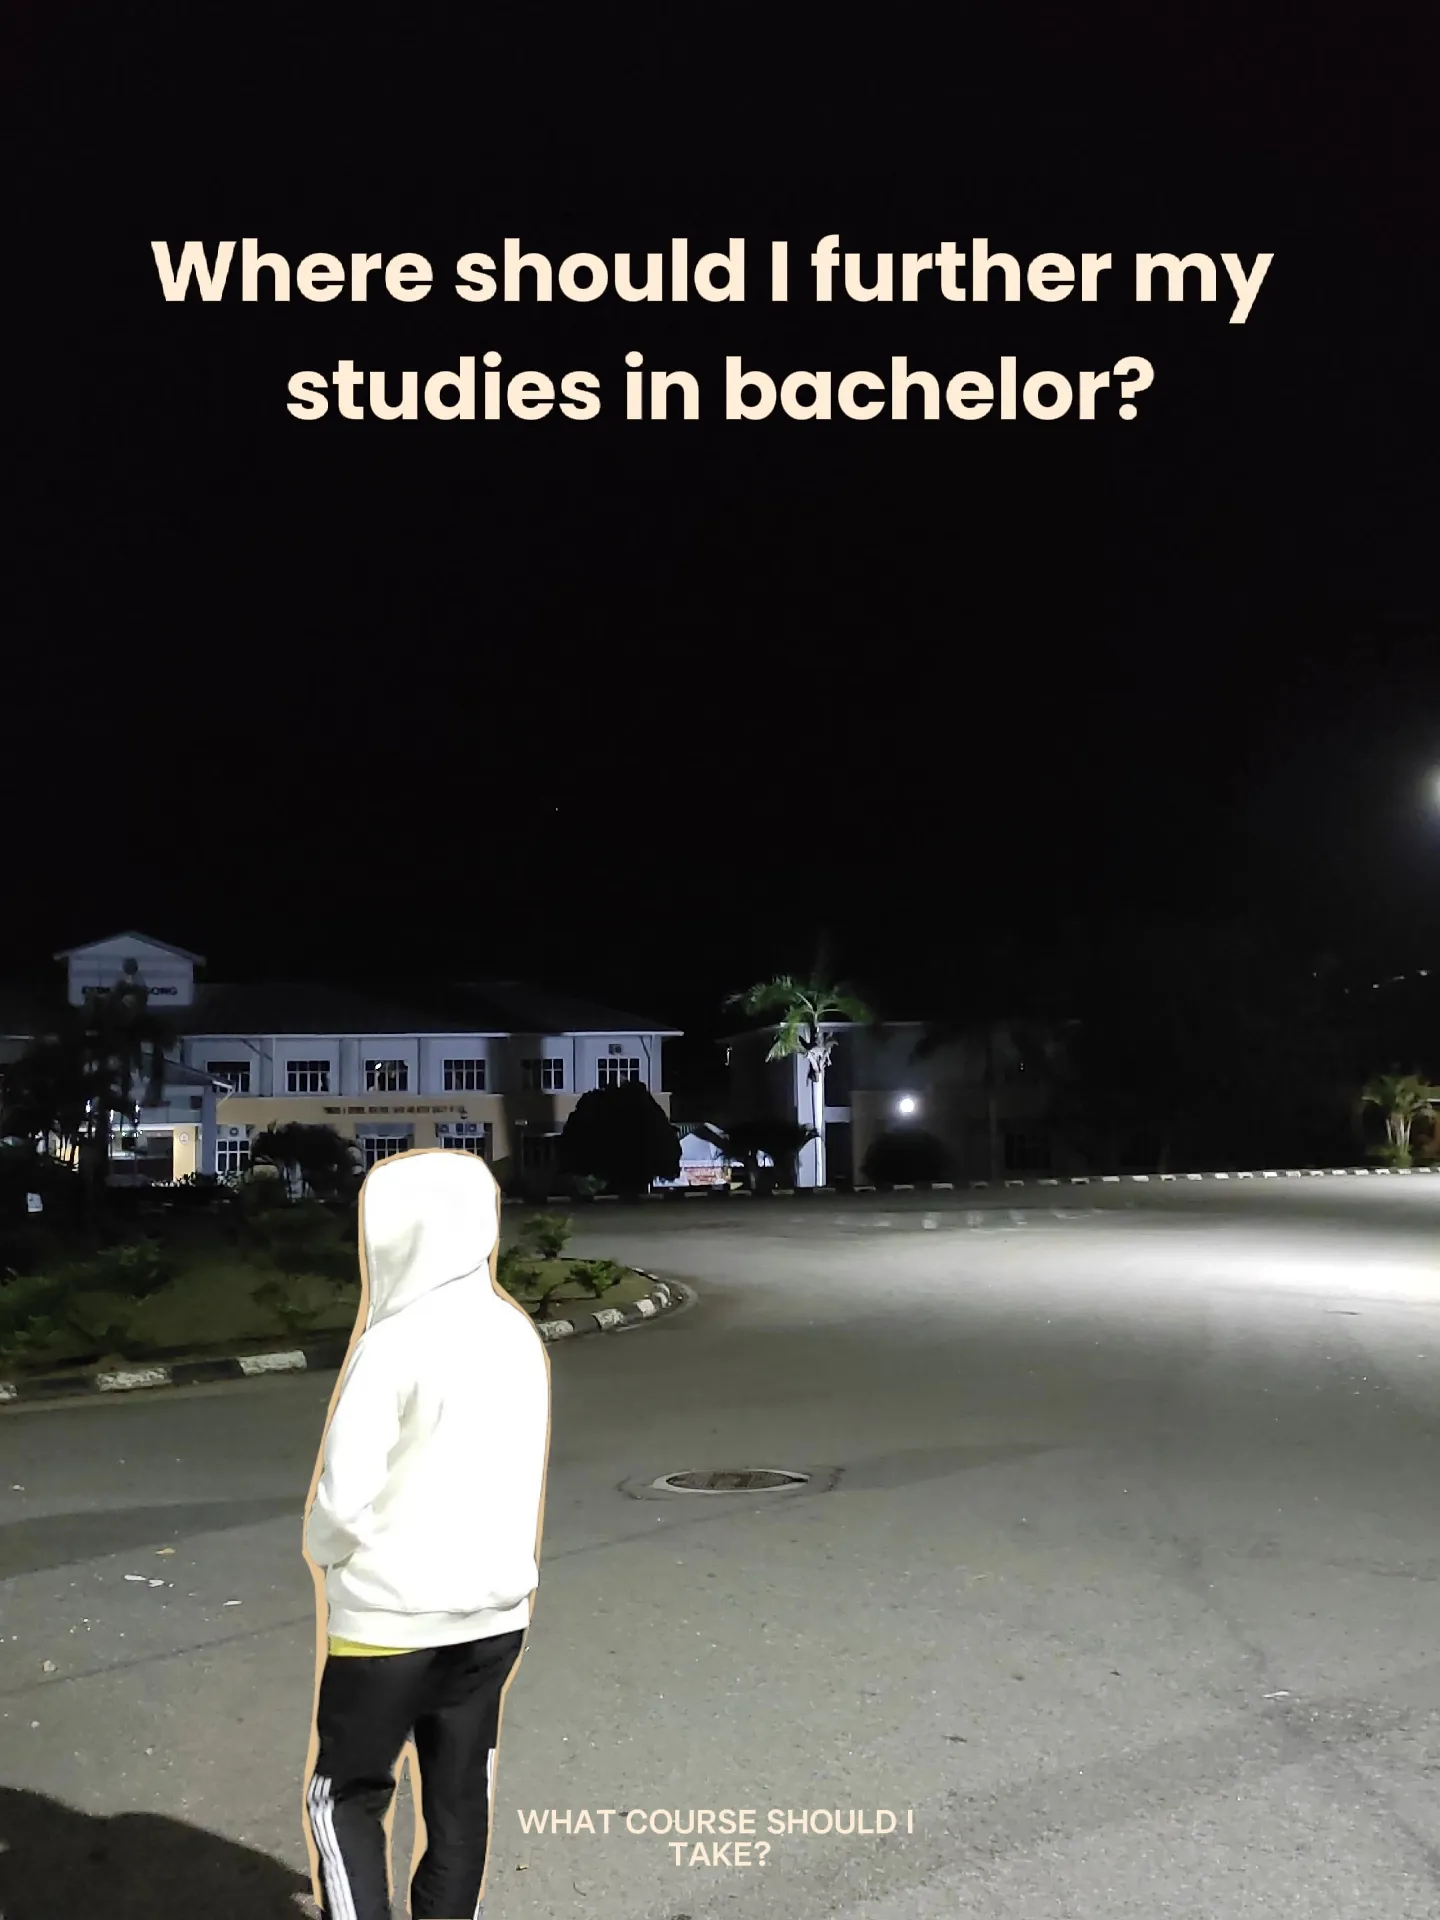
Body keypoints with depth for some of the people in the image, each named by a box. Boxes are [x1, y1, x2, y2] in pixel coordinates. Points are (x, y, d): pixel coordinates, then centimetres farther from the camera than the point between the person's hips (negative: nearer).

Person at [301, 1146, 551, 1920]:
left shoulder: (397, 1343, -20)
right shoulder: (518, 1336, 0)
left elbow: (344, 1494, -17)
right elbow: (519, 1477, 8)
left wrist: (324, 1555, 2)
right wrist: (493, 1563, 15)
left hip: (392, 1615, -6)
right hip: (496, 1606, 6)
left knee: (345, 1796, 12)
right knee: (459, 1796, 16)